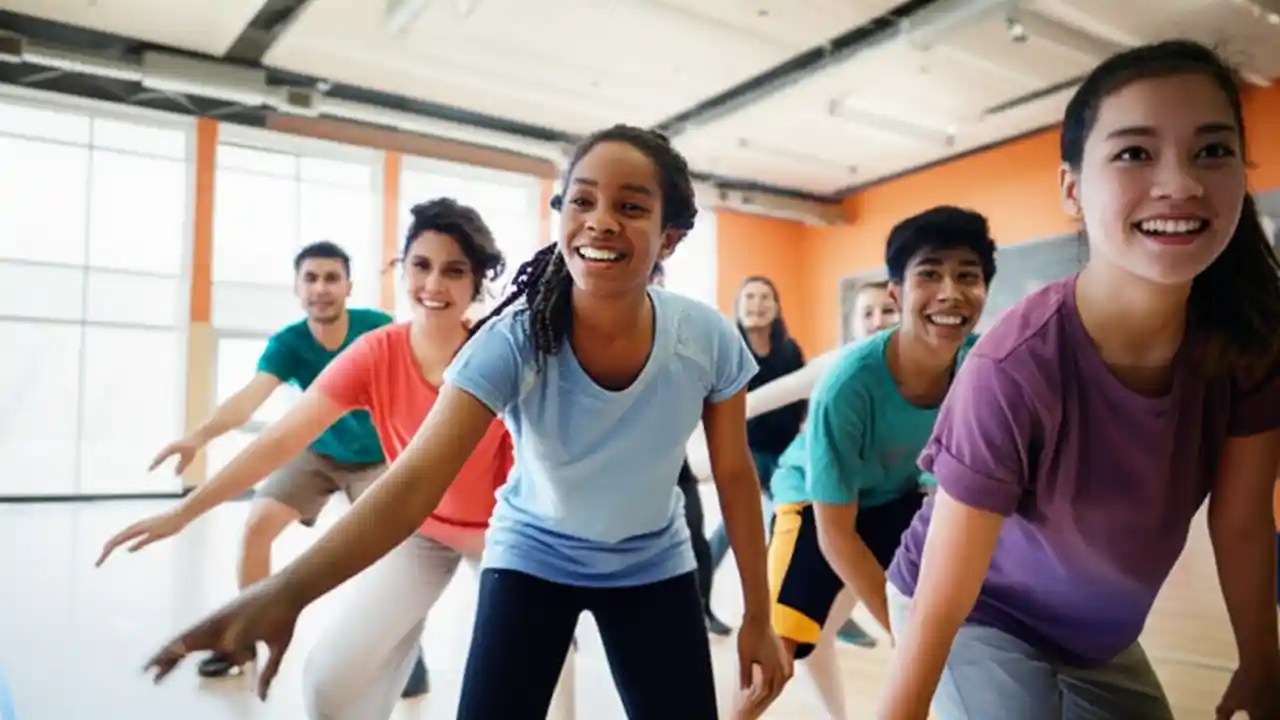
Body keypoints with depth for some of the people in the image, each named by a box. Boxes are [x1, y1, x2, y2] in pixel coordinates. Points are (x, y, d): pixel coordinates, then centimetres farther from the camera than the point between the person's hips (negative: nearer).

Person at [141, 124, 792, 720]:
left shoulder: (709, 342, -22)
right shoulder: (513, 342, -28)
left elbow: (734, 475, -9)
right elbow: (416, 480, -36)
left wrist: (758, 618, -3)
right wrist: (286, 590, -52)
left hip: (653, 567, 2)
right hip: (532, 558, -1)